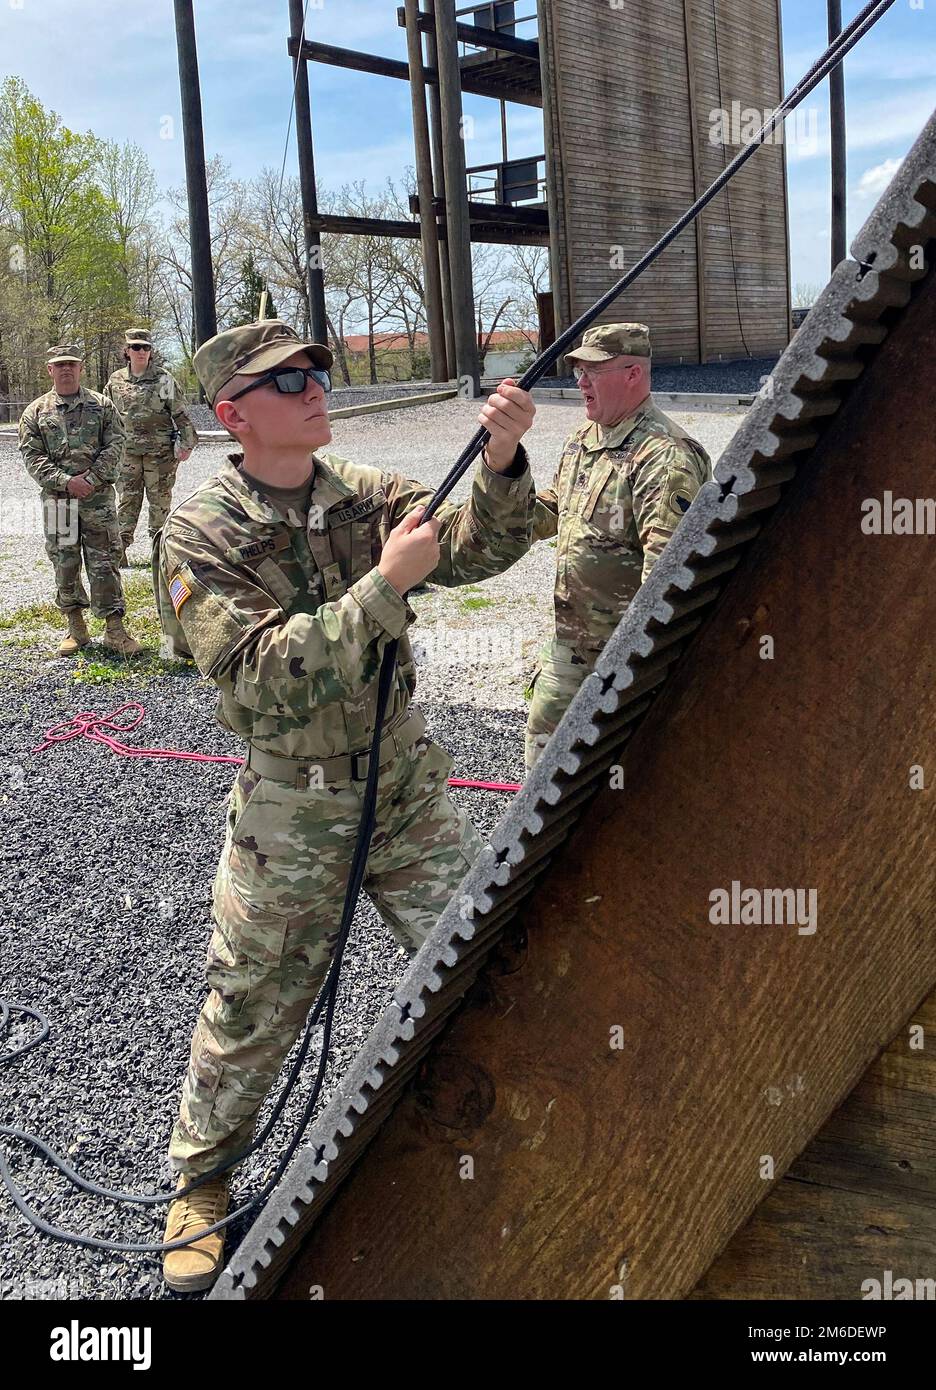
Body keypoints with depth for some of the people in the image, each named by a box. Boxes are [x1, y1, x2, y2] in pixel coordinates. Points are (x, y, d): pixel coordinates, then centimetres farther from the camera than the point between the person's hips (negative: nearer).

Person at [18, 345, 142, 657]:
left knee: (104, 563, -2)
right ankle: (76, 628, 17)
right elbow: (32, 456, 0)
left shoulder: (101, 405, 7)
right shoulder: (36, 411, 6)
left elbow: (114, 445, 0)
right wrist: (65, 480, -14)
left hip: (98, 496, -1)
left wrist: (92, 478, -12)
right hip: (57, 499, 1)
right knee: (64, 564, 6)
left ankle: (114, 629, 2)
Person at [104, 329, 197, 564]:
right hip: (127, 451, 2)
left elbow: (180, 414, -1)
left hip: (159, 450, -2)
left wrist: (187, 443, -4)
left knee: (160, 500, 3)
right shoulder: (115, 380, 7)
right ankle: (119, 548, 6)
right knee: (127, 500, 3)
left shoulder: (163, 379, -2)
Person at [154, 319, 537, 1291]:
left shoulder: (367, 495, -1)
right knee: (251, 1007, 11)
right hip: (292, 813, -3)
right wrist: (384, 585, -29)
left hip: (408, 786, 4)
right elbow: (266, 675, -25)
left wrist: (502, 461, -30)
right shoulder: (199, 536, -13)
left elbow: (477, 549, -12)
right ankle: (201, 1181, 36)